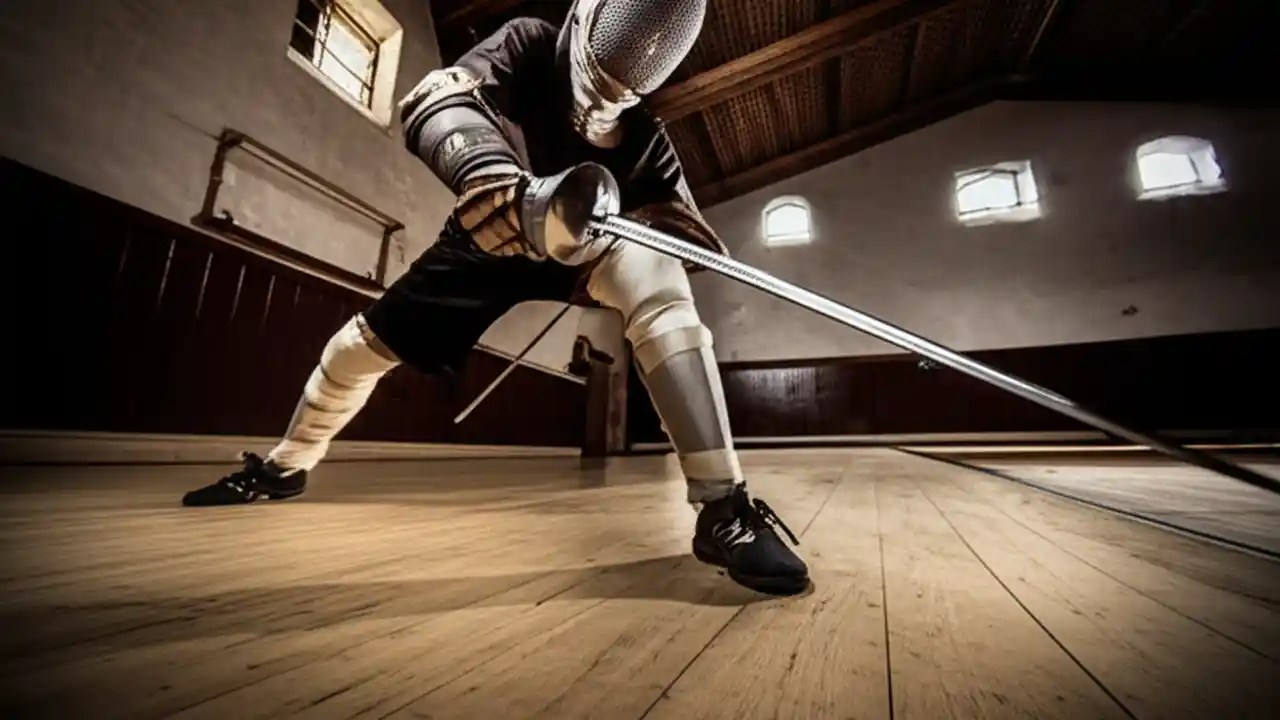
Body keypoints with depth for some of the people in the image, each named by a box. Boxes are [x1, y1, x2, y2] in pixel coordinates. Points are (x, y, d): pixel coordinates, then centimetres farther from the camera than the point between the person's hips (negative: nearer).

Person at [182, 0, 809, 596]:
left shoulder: (641, 136, -14)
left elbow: (674, 221, -14)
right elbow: (435, 100, -36)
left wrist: (691, 238, -38)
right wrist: (506, 188, -56)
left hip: (577, 241, -1)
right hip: (487, 236, 2)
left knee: (655, 280, -34)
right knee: (362, 343, 4)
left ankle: (722, 508, -33)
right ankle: (284, 467, 36)